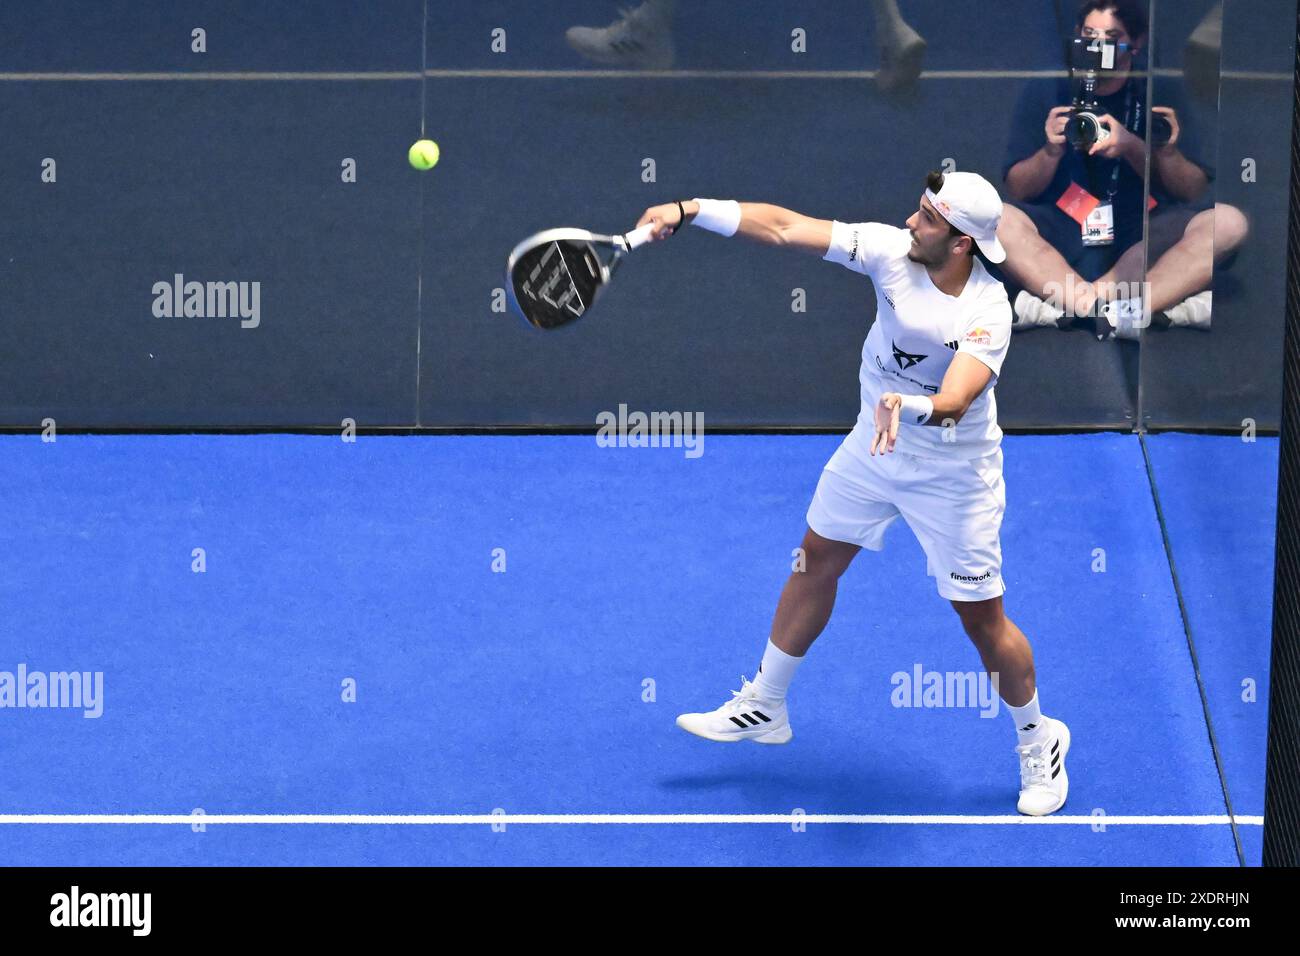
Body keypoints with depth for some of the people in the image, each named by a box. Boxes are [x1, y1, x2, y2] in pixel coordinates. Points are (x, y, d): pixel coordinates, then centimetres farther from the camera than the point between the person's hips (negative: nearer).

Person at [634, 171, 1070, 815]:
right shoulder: (893, 250, -18)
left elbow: (953, 403, -45)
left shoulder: (987, 314, -31)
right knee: (815, 563, 17)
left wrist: (907, 406, -66)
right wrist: (689, 211, -27)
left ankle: (1039, 743, 27)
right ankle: (763, 707, 36)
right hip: (874, 447, 6)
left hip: (950, 472, -6)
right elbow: (785, 228, -20)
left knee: (982, 619, 2)